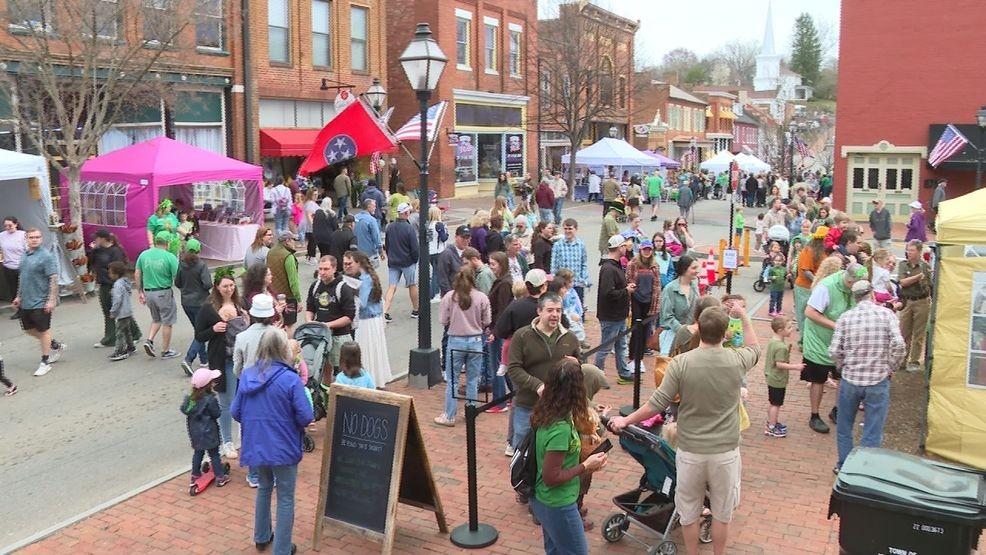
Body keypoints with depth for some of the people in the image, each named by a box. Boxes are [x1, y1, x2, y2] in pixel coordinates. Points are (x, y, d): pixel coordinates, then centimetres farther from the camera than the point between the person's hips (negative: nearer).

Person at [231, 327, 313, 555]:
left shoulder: (247, 375, -3)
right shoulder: (290, 379, -20)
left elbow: (236, 412, 5)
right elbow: (306, 417, -18)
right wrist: (290, 419, 5)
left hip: (256, 445, 5)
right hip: (283, 448, -5)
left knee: (264, 487, 28)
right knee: (285, 498, 10)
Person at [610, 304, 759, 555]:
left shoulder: (681, 363, -16)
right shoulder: (737, 360, -9)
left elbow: (657, 404, -12)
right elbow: (755, 349, 16)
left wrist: (626, 420, 1)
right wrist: (744, 316, 27)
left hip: (690, 451, -1)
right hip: (725, 451, 1)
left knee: (689, 511, 18)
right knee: (721, 512, 19)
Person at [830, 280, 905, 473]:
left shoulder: (845, 317, -2)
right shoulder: (886, 314, -4)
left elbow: (834, 350, -6)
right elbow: (898, 345, -14)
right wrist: (890, 369, 1)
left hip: (850, 379, 2)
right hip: (878, 381, -1)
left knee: (844, 427, 19)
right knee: (872, 433, 9)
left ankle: (844, 466, 30)